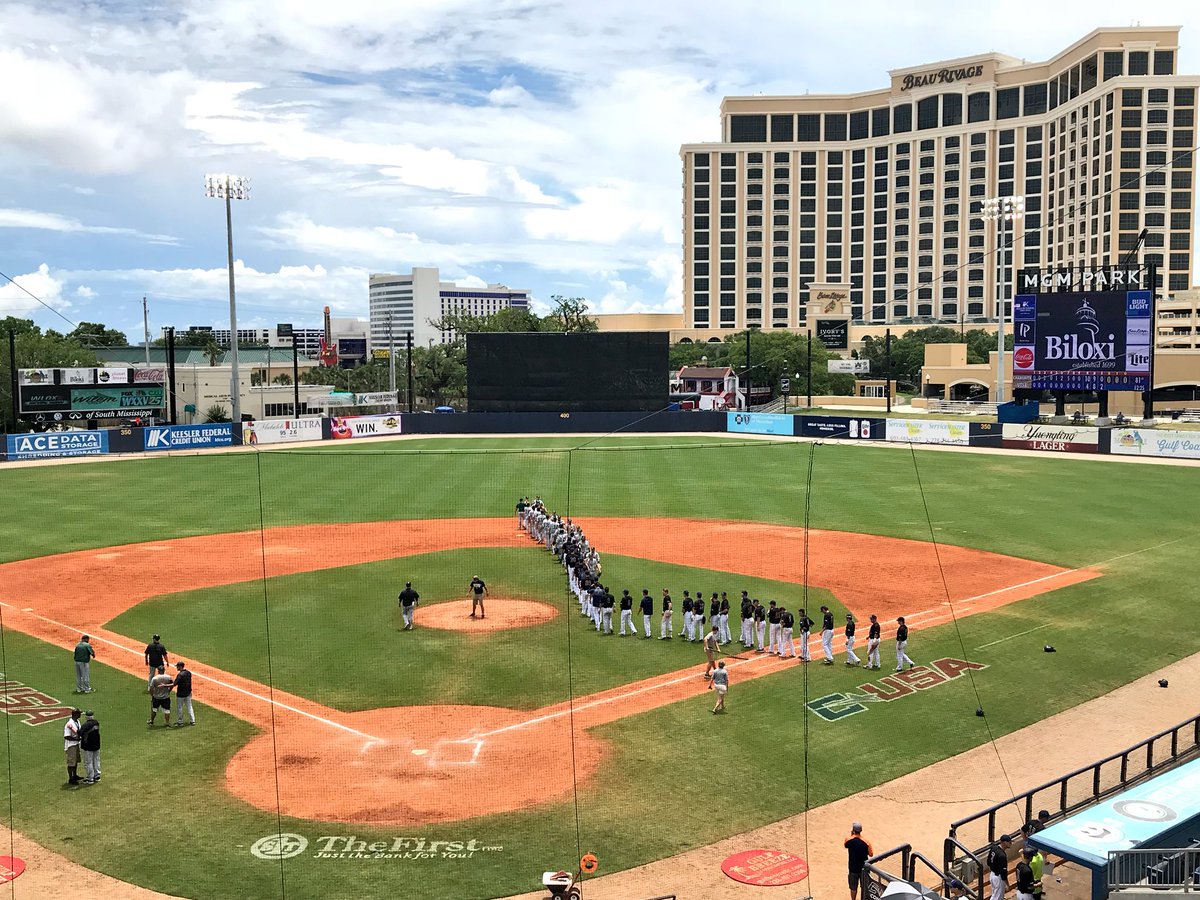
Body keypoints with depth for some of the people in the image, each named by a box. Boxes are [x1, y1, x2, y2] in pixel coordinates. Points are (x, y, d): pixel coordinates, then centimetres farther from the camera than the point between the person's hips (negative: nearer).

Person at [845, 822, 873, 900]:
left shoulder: (848, 840, -16)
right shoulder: (866, 842, -21)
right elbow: (871, 854, -8)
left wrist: (851, 834, 2)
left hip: (853, 868, 1)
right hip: (864, 867, -1)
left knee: (853, 887, 17)